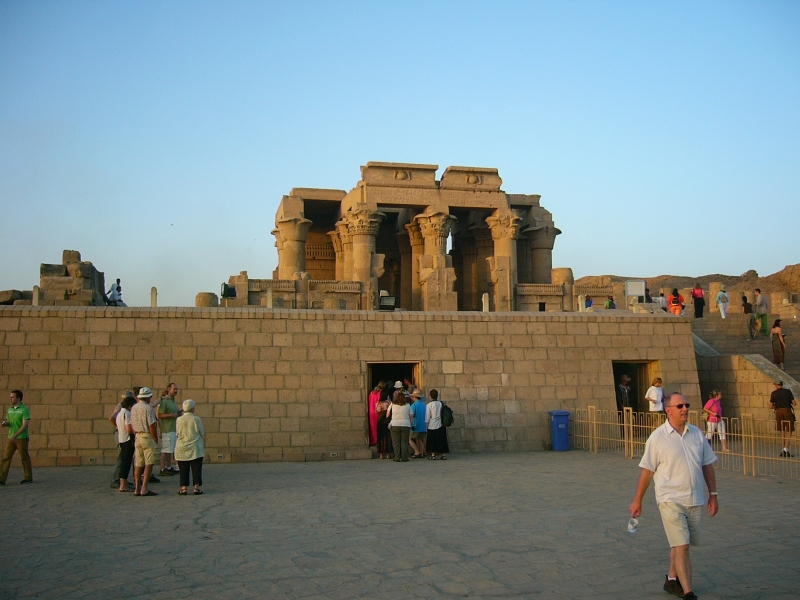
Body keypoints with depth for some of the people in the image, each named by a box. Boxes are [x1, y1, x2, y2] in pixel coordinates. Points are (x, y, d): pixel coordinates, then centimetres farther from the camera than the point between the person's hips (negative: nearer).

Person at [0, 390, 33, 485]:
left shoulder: (24, 409, -10)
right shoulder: (10, 409, 10)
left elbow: (25, 425, -16)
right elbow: (8, 422, 20)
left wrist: (15, 436, -22)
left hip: (22, 438, -6)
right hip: (11, 438, 6)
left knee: (25, 458, 3)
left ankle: (28, 478, 13)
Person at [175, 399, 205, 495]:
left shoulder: (179, 419, -3)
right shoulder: (197, 419, -8)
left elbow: (177, 433, 7)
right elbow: (202, 433, 0)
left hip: (182, 448, 2)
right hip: (195, 448, -2)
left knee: (183, 469, 8)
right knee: (196, 468, 4)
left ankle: (183, 488, 6)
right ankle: (196, 487, 1)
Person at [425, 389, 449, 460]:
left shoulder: (429, 405, -8)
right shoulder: (441, 403, 2)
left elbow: (427, 417, -6)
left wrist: (426, 426, 3)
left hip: (432, 425, -3)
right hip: (441, 425, 3)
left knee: (432, 441, 5)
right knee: (442, 440, 8)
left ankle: (433, 455, 3)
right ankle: (443, 454, 7)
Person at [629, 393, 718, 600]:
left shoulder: (697, 434, 5)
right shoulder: (658, 437, -9)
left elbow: (707, 466, 13)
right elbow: (647, 471, -5)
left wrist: (713, 495, 11)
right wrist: (637, 501, -2)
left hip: (695, 500, 5)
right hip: (671, 501, -5)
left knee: (679, 544, 16)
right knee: (681, 546, -9)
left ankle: (672, 580, 34)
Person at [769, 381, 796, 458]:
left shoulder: (773, 393, 2)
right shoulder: (788, 391, -1)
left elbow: (771, 406, 3)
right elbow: (794, 403, -3)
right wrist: (789, 402, 17)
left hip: (779, 412, 2)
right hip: (787, 411, -2)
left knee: (782, 431, 13)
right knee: (788, 432, 3)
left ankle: (783, 450, 15)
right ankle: (786, 449, -9)